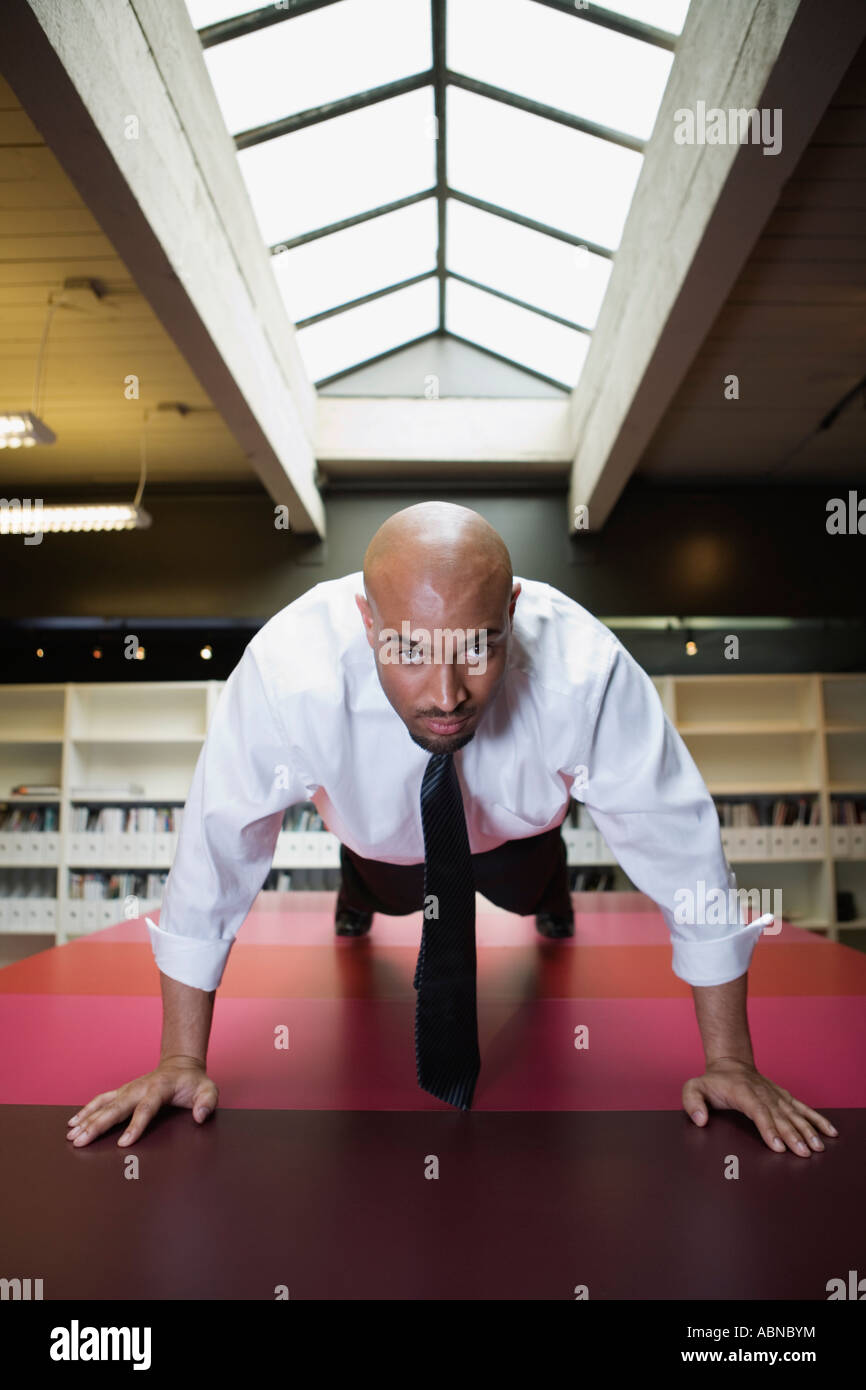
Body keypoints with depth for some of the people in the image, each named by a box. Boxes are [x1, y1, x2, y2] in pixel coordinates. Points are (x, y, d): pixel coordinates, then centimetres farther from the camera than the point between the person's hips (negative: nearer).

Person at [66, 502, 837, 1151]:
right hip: (382, 829, 0)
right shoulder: (289, 670, -43)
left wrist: (729, 1063, -21)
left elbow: (682, 848, -31)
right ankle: (362, 879, 55)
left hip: (511, 825, 1)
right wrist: (182, 1063, -19)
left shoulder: (583, 669, -43)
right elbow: (216, 848, -29)